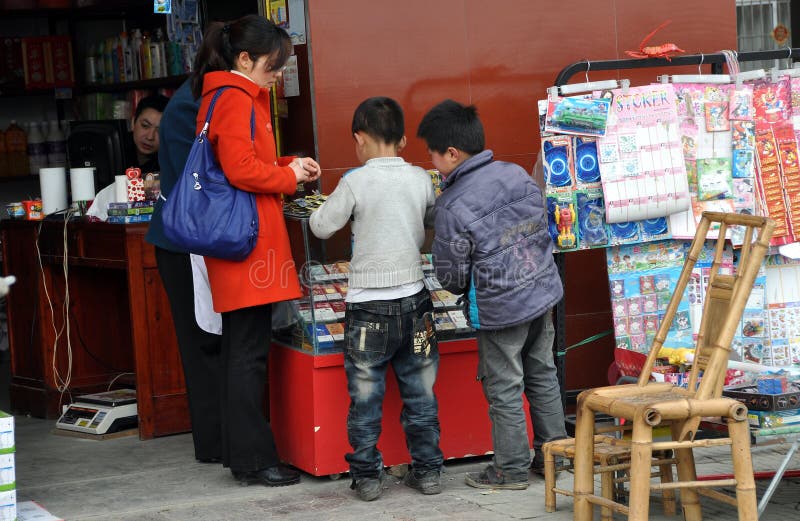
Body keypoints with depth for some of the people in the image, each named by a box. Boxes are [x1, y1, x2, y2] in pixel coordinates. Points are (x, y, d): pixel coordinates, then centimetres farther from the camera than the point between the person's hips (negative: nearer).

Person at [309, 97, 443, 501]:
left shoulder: (355, 182, -11)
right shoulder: (421, 179, 1)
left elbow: (321, 226, -3)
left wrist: (325, 206, 16)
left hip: (368, 306, -3)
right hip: (413, 299, 3)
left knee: (365, 396, 6)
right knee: (419, 393, 12)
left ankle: (367, 476, 10)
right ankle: (427, 471, 18)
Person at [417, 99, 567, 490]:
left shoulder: (452, 206, -18)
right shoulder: (518, 175, 0)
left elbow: (451, 274, -11)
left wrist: (464, 288, 12)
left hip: (499, 308, -7)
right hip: (543, 292, 7)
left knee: (504, 388, 6)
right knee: (542, 376, 19)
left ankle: (511, 468, 14)